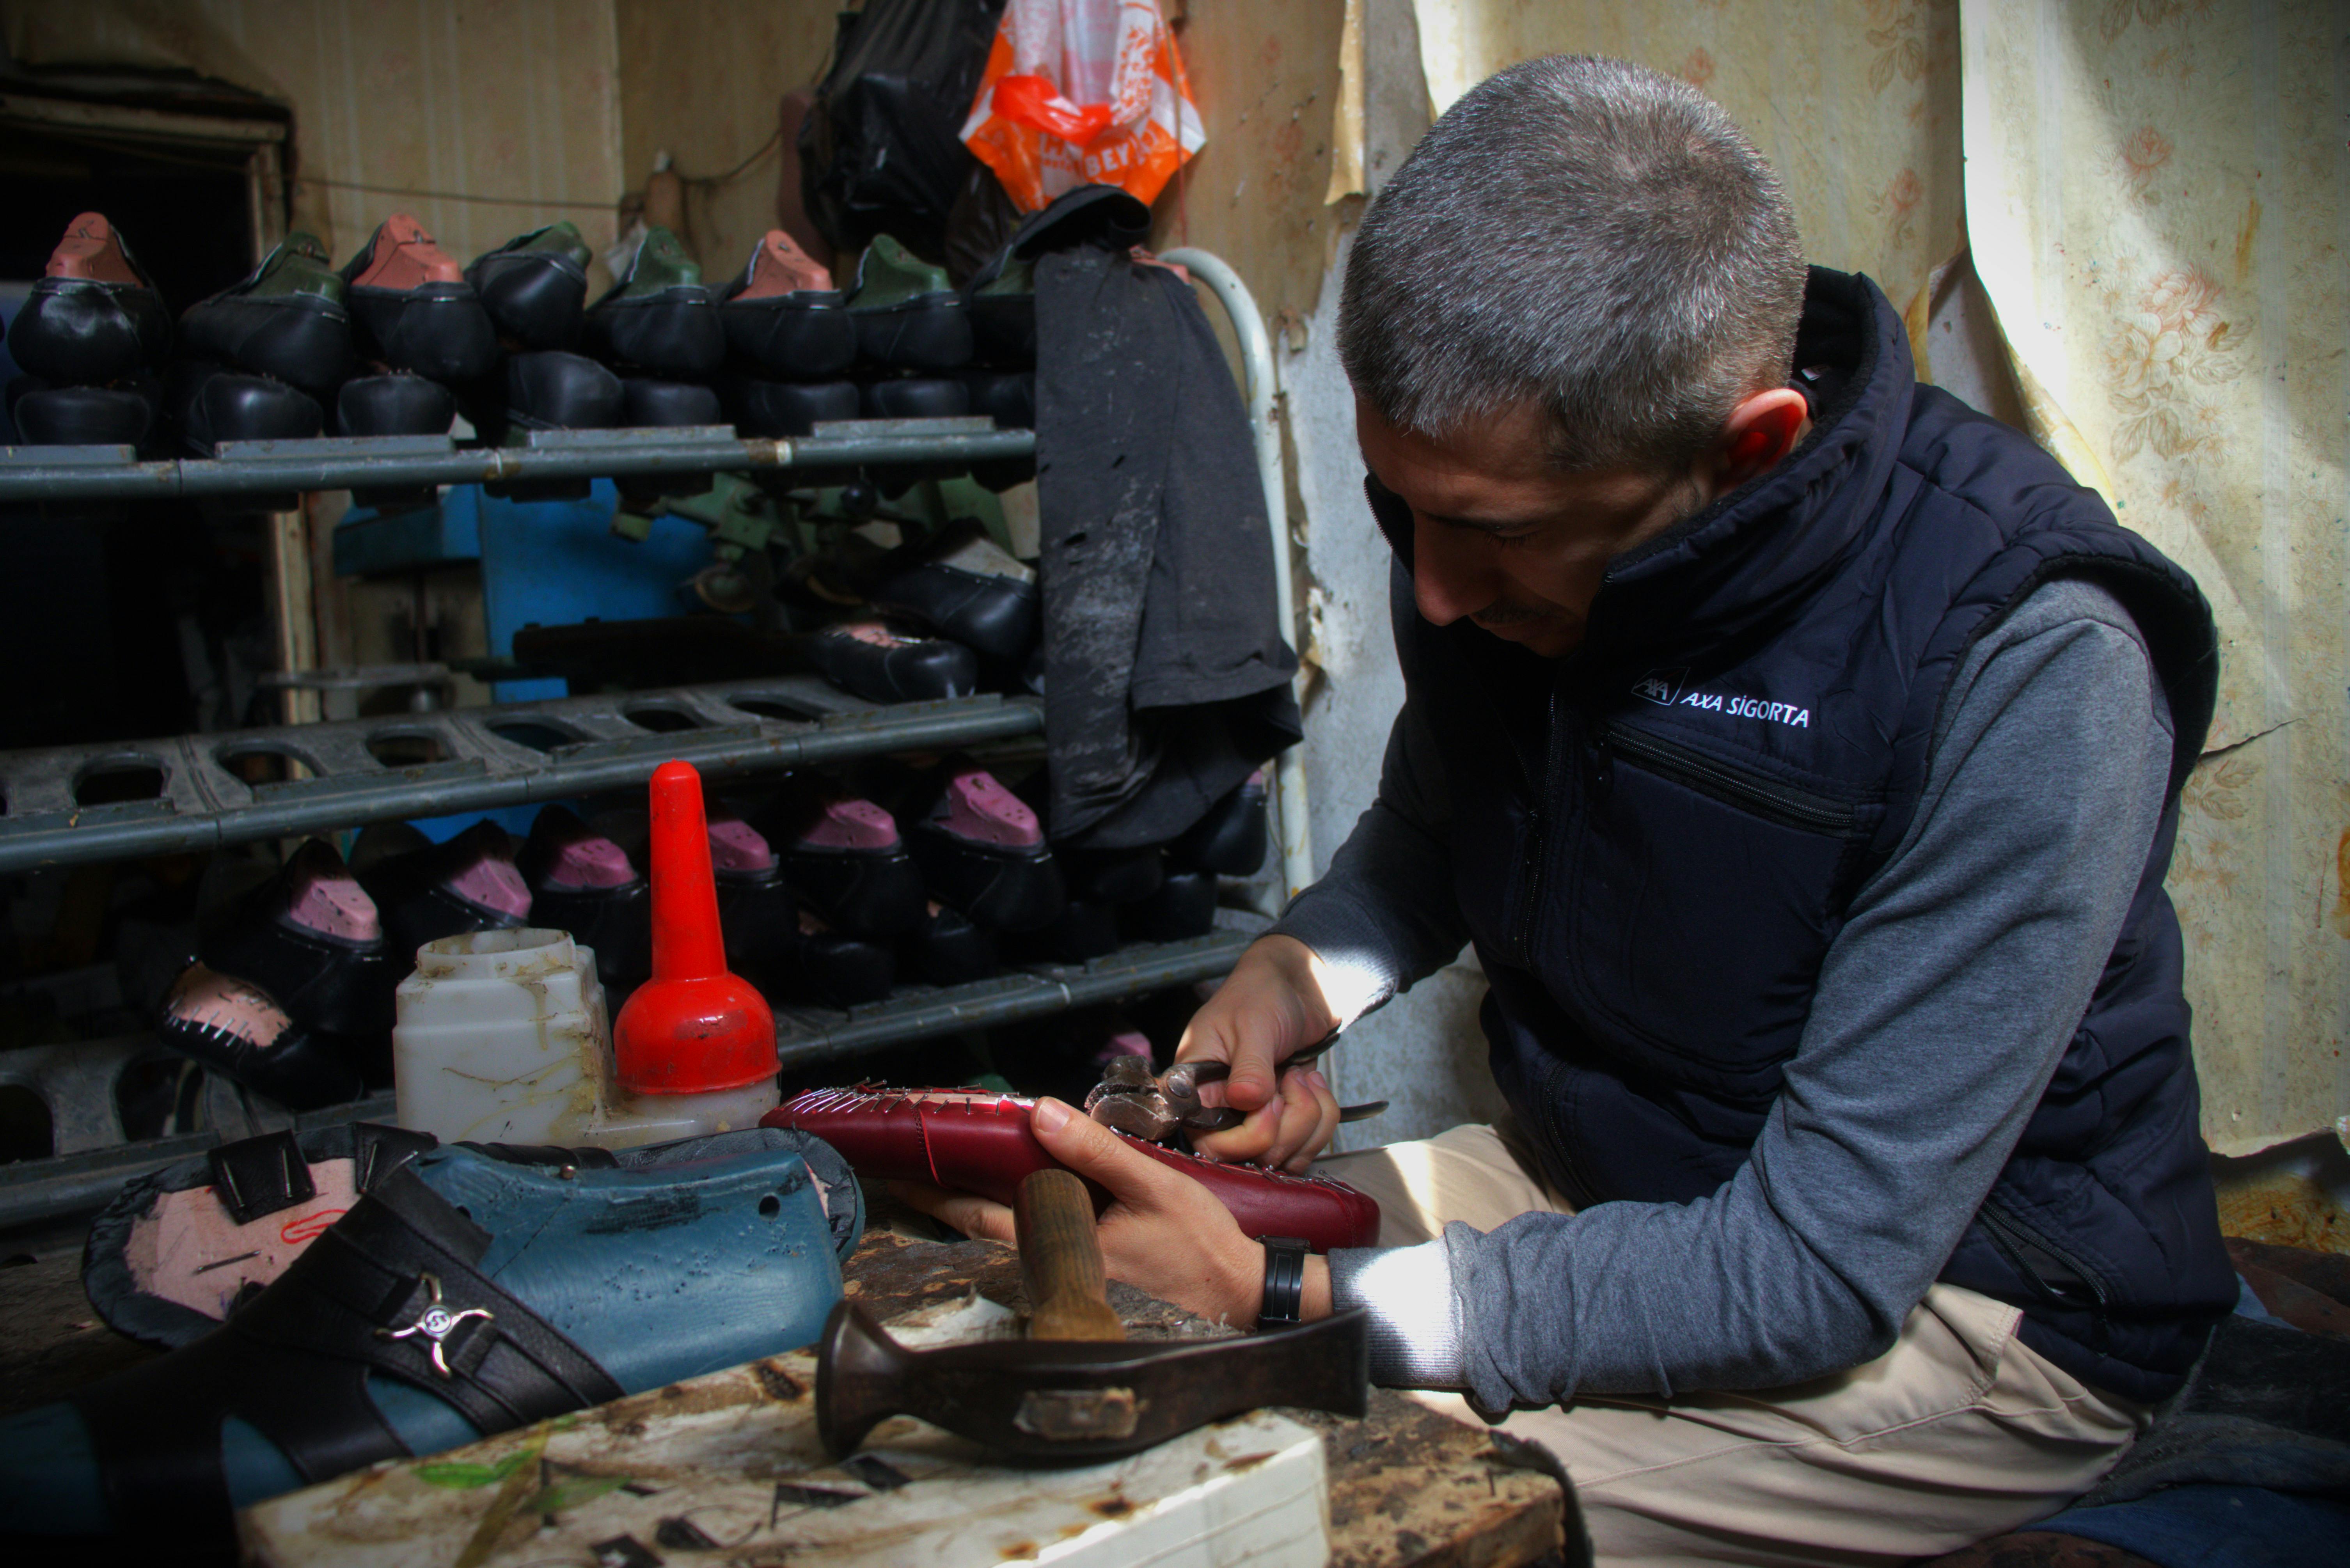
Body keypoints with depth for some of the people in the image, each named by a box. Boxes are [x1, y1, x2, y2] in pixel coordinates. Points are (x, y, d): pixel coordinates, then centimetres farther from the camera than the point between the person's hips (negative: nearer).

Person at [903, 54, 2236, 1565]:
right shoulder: (1497, 496, -9)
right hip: (1591, 1178, 6)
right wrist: (1296, 973, -11)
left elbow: (1821, 1270, -28)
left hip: (1951, 1291, -5)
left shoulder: (2025, 670, -29)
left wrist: (1291, 1303, -33)